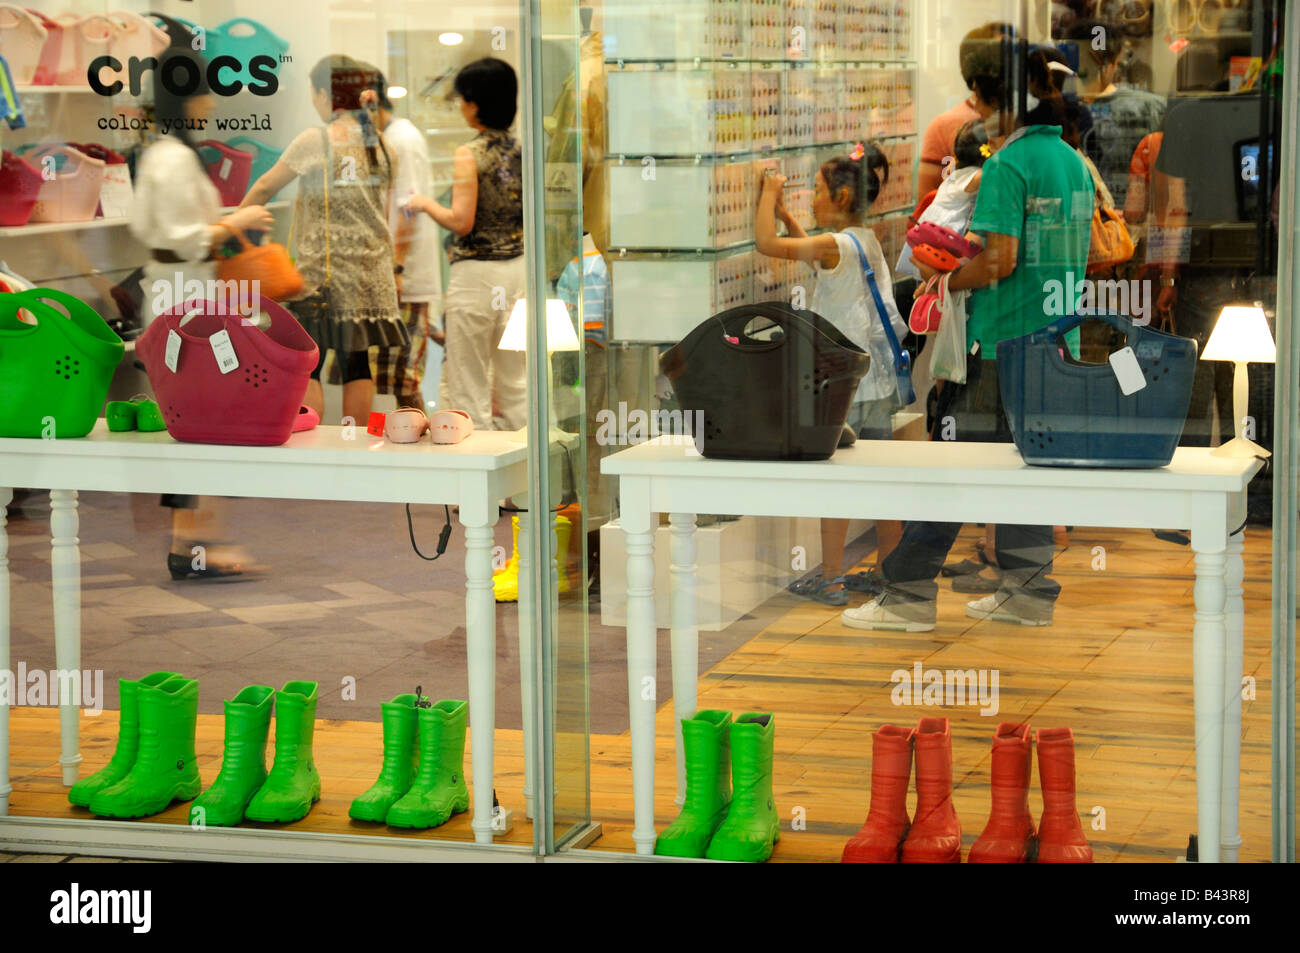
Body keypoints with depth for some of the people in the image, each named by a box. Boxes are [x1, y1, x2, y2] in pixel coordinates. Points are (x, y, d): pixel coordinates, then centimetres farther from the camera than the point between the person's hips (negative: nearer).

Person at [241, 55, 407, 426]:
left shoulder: (315, 141, -7)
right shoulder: (382, 145, 9)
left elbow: (264, 187, 2)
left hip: (322, 267, -5)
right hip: (370, 268, 5)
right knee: (358, 367, 8)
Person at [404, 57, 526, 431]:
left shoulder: (470, 155, -13)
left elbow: (461, 221, -17)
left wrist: (425, 204, -1)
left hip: (476, 272, -6)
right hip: (518, 269, 6)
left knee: (469, 386, 2)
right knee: (514, 384, 11)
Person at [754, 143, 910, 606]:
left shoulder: (836, 245, -16)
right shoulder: (869, 242, 10)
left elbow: (767, 244, -20)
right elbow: (810, 249, 28)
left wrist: (769, 195, -5)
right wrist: (783, 211, 24)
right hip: (878, 380, 8)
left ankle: (830, 579, 4)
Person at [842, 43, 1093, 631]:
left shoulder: (1008, 166, -14)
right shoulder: (1073, 163, 13)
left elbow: (999, 259, -21)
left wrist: (942, 283, -6)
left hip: (1001, 345, -8)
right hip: (1053, 342, 9)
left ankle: (907, 594, -1)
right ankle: (1027, 593, 16)